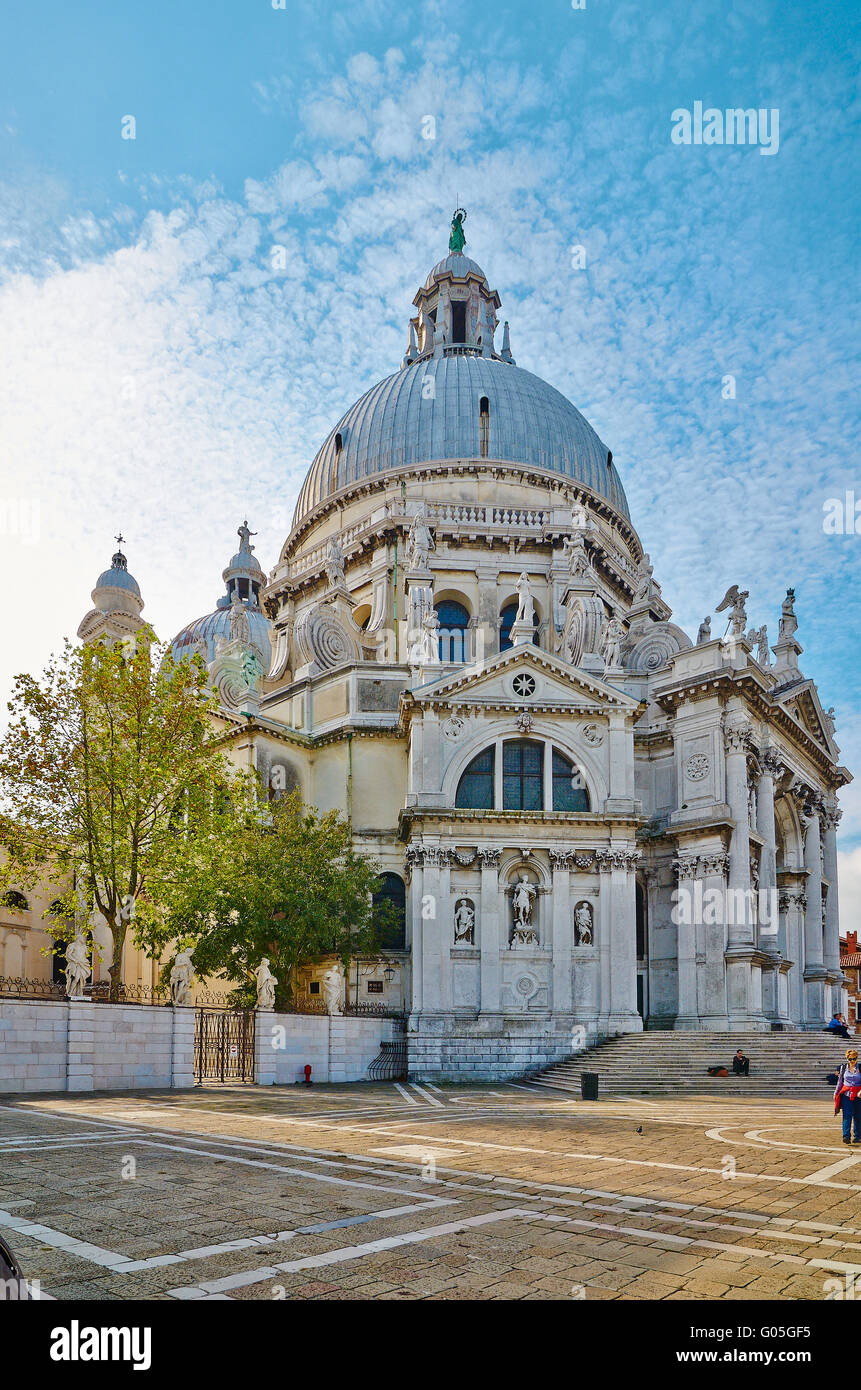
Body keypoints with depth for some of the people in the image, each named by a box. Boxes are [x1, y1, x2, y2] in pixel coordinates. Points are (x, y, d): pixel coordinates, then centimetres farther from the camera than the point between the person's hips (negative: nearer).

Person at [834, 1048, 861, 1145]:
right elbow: (840, 1081, 15)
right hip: (846, 1094, 1)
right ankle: (846, 1136, -16)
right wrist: (836, 1092, 16)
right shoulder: (843, 1067, 6)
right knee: (847, 1115, -9)